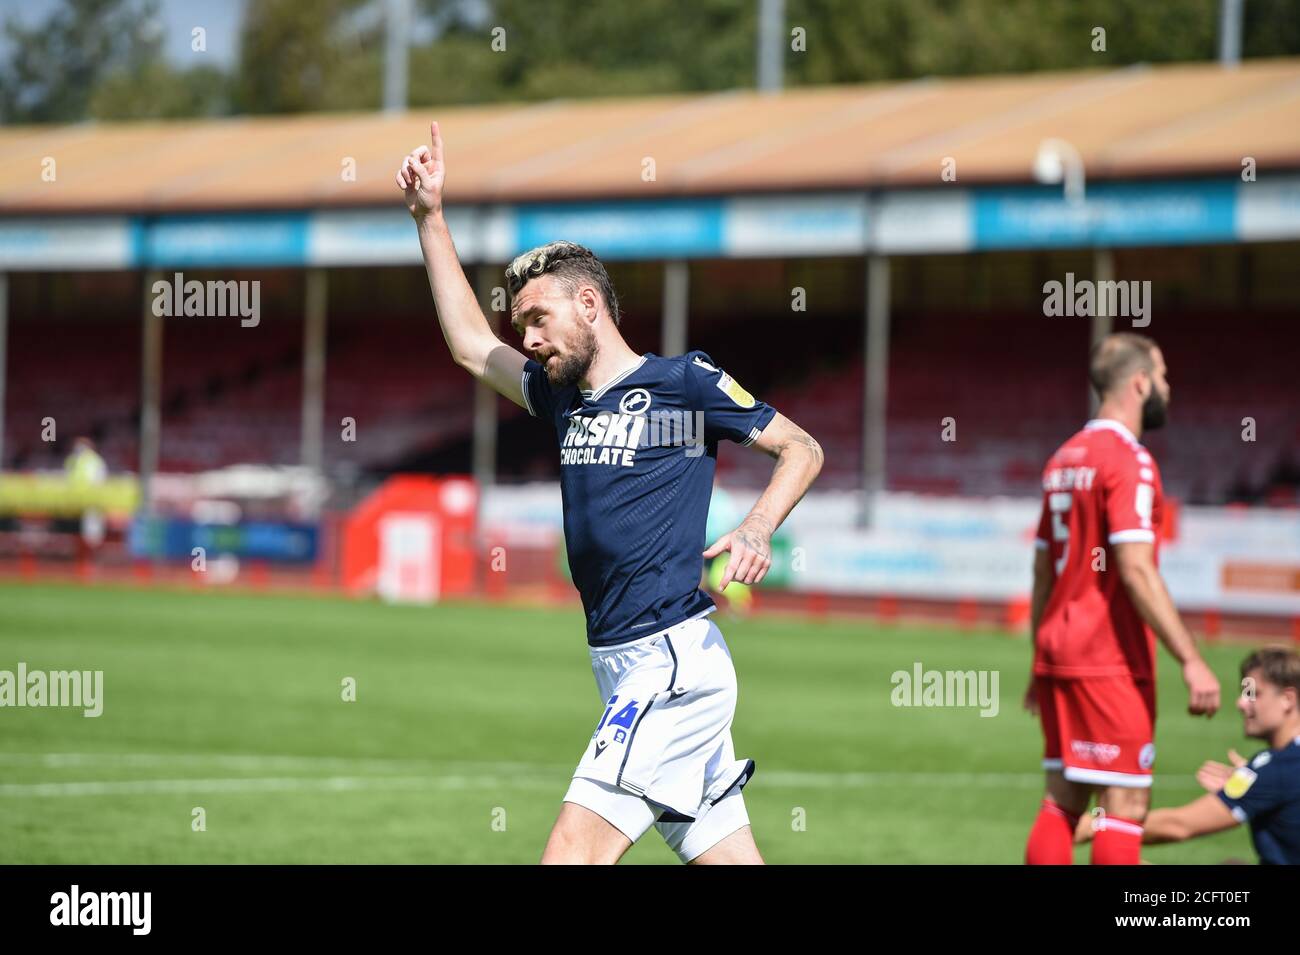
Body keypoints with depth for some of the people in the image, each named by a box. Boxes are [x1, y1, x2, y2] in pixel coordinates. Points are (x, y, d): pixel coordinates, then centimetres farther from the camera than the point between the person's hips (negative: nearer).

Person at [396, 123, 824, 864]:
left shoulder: (685, 382, -2)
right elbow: (471, 346, 28)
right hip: (630, 669, 7)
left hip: (671, 662, -7)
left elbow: (802, 448, 3)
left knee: (574, 851, -16)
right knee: (728, 855, 3)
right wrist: (431, 218, 25)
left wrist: (758, 530, -15)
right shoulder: (566, 398, 17)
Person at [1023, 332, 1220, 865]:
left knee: (1062, 799, 10)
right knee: (1126, 803, -7)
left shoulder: (1064, 458, 15)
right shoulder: (1129, 461, -12)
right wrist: (1190, 661, -22)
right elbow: (1136, 571, -21)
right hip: (1111, 661, -9)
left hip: (1057, 652, 9)